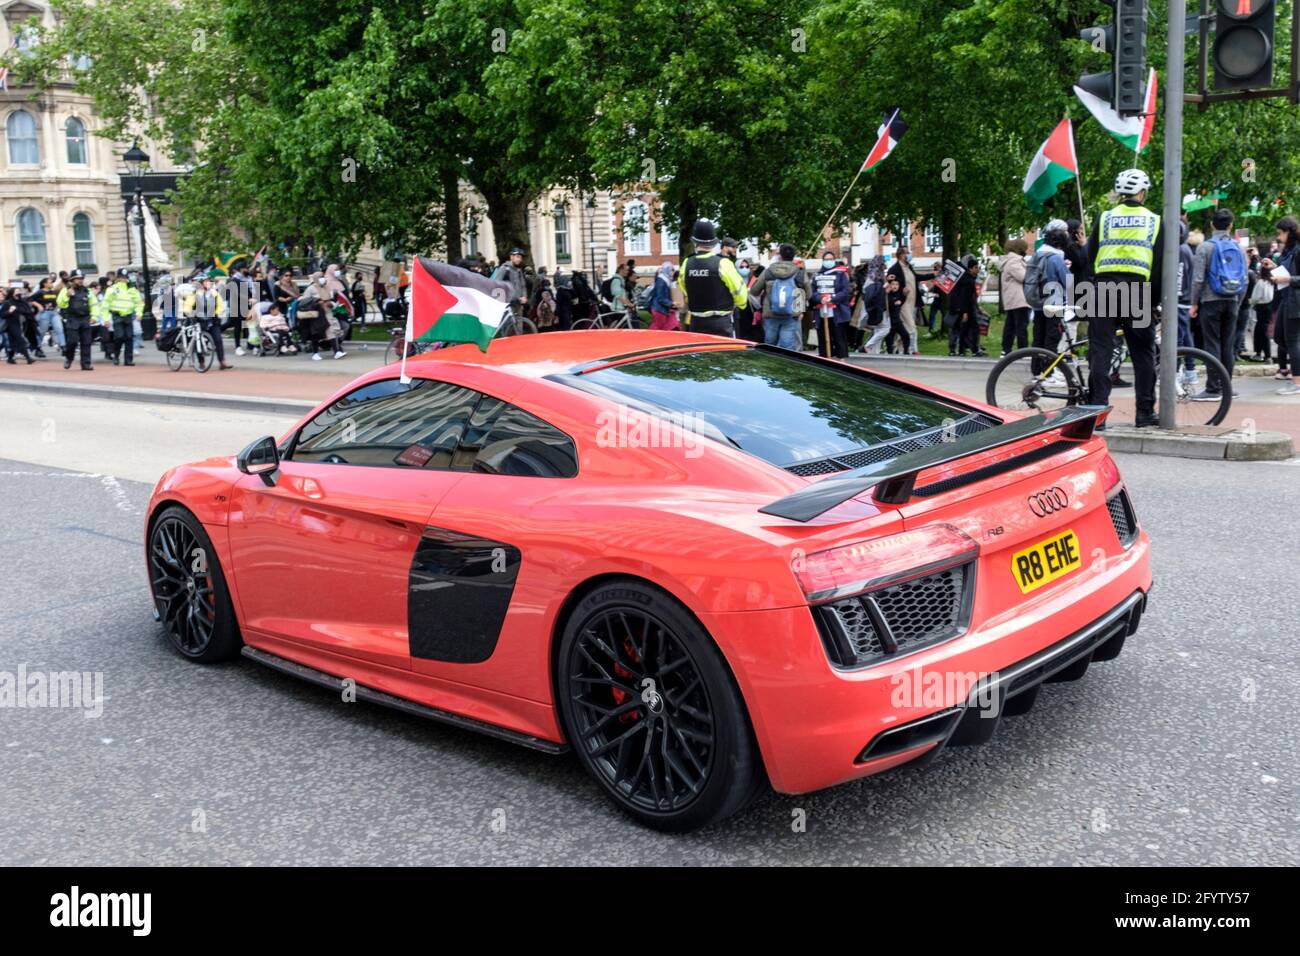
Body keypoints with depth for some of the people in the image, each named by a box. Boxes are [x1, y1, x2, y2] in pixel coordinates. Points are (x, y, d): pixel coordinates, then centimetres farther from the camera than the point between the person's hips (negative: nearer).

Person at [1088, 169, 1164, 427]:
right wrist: (1154, 302, 9)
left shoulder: (1104, 218, 10)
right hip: (1138, 290, 0)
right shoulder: (1155, 221, 9)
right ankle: (1145, 413, 11)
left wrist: (1090, 295, 14)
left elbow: (1090, 258, 8)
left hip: (1104, 289, 0)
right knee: (1144, 355, 9)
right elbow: (1159, 266, 5)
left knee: (1100, 351, 1)